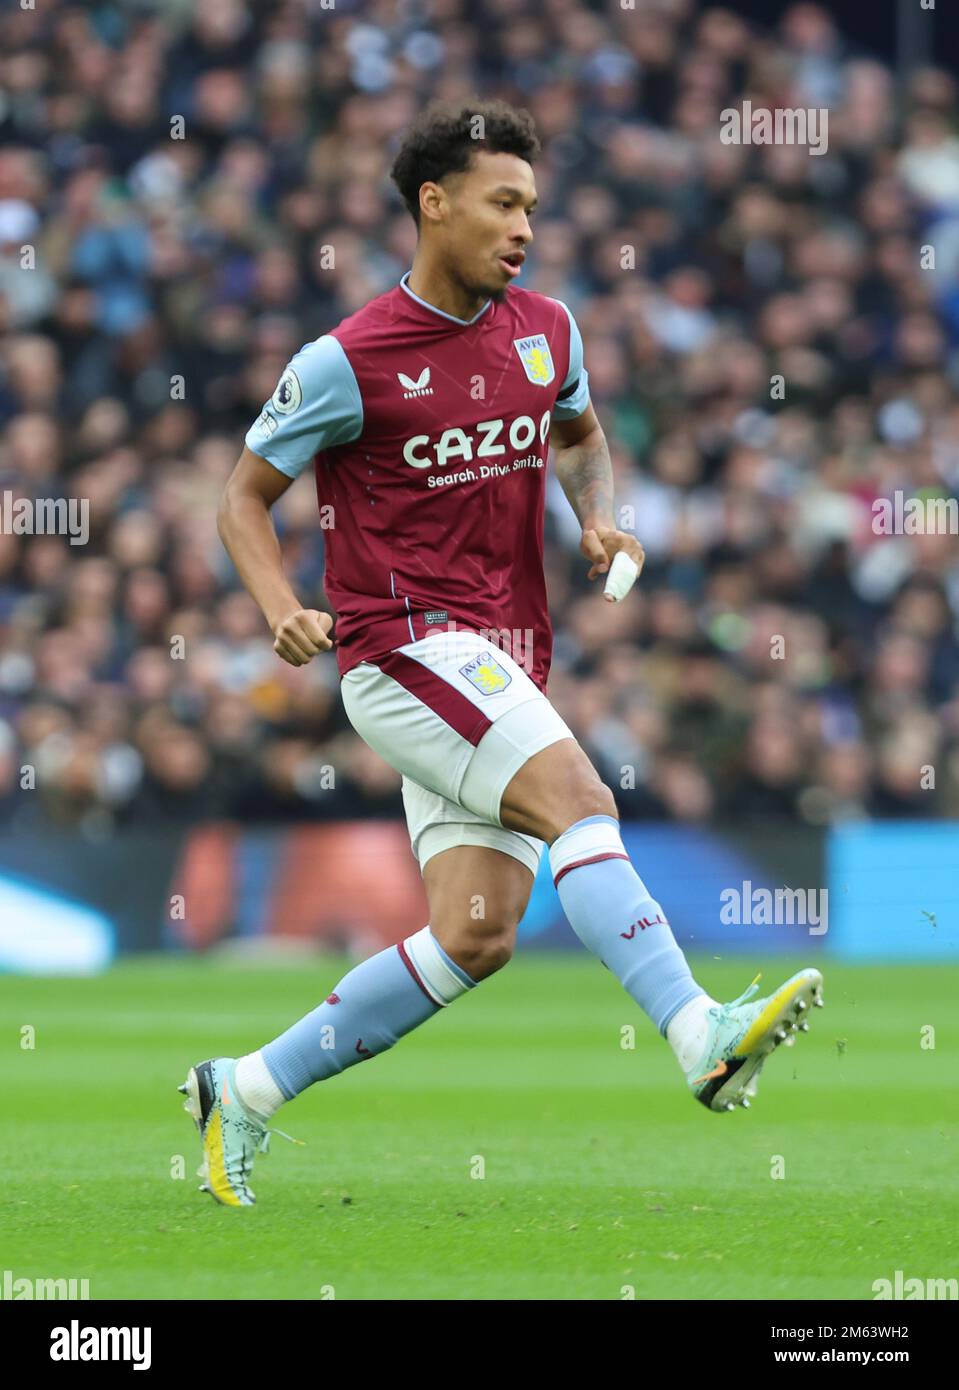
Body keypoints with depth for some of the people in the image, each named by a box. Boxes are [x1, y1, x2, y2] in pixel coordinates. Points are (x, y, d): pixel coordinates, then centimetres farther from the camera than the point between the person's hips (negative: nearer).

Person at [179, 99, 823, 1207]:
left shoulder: (545, 330, 10)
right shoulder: (347, 363, -7)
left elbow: (580, 435, 30)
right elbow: (246, 495, 3)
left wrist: (600, 519, 9)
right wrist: (281, 611, -15)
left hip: (502, 674, 7)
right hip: (404, 648, -7)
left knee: (475, 938, -2)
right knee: (578, 796, -28)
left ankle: (247, 1089, 10)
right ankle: (702, 1038, -40)